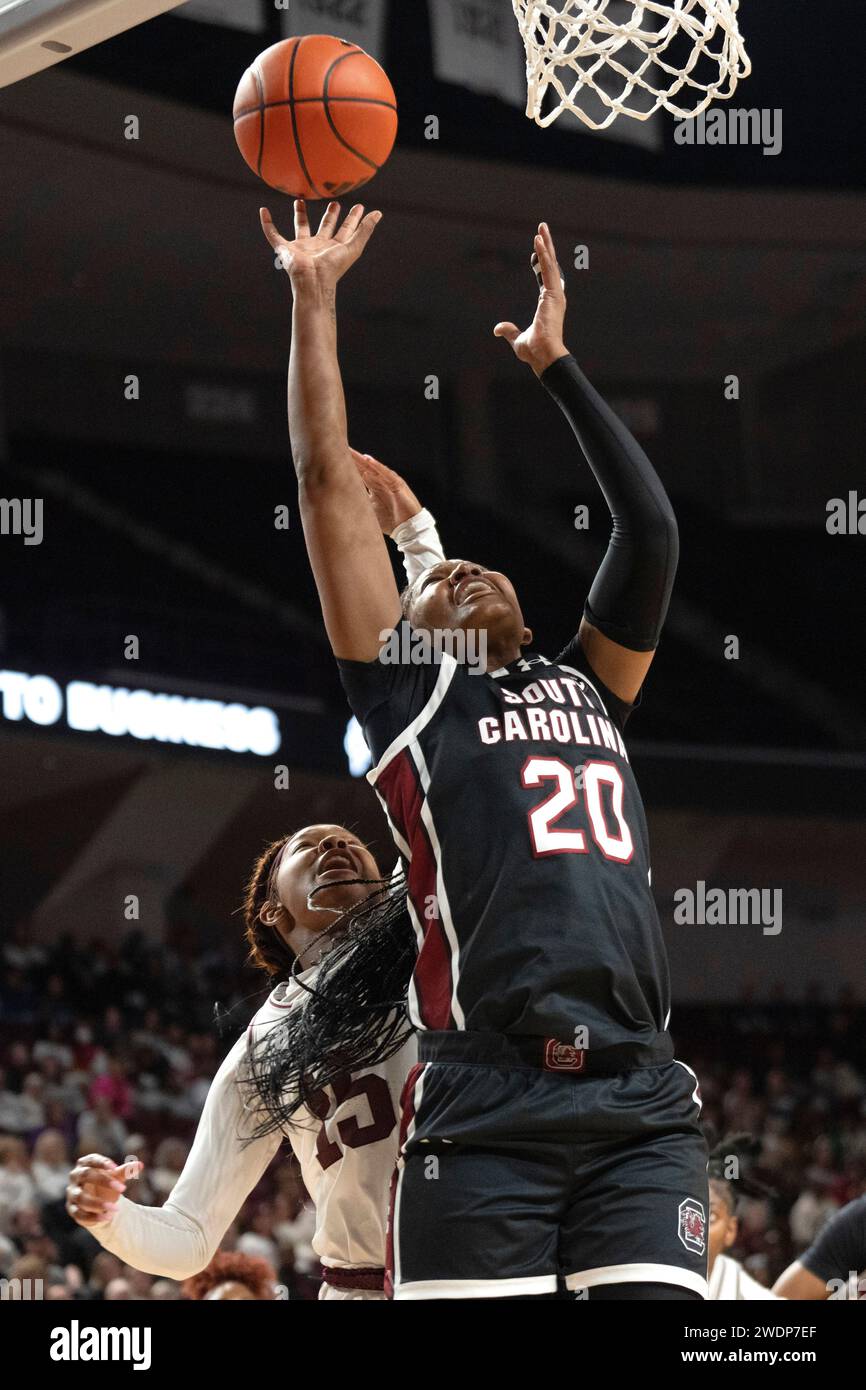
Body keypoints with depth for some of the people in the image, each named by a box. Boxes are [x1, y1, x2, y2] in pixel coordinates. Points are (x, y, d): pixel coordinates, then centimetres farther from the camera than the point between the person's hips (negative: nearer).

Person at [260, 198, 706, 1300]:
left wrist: (556, 367, 26)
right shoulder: (407, 693, 17)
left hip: (642, 1109, 4)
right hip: (485, 1112, -4)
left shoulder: (587, 690, 28)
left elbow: (651, 530, 24)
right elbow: (328, 482, 16)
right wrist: (313, 300, 20)